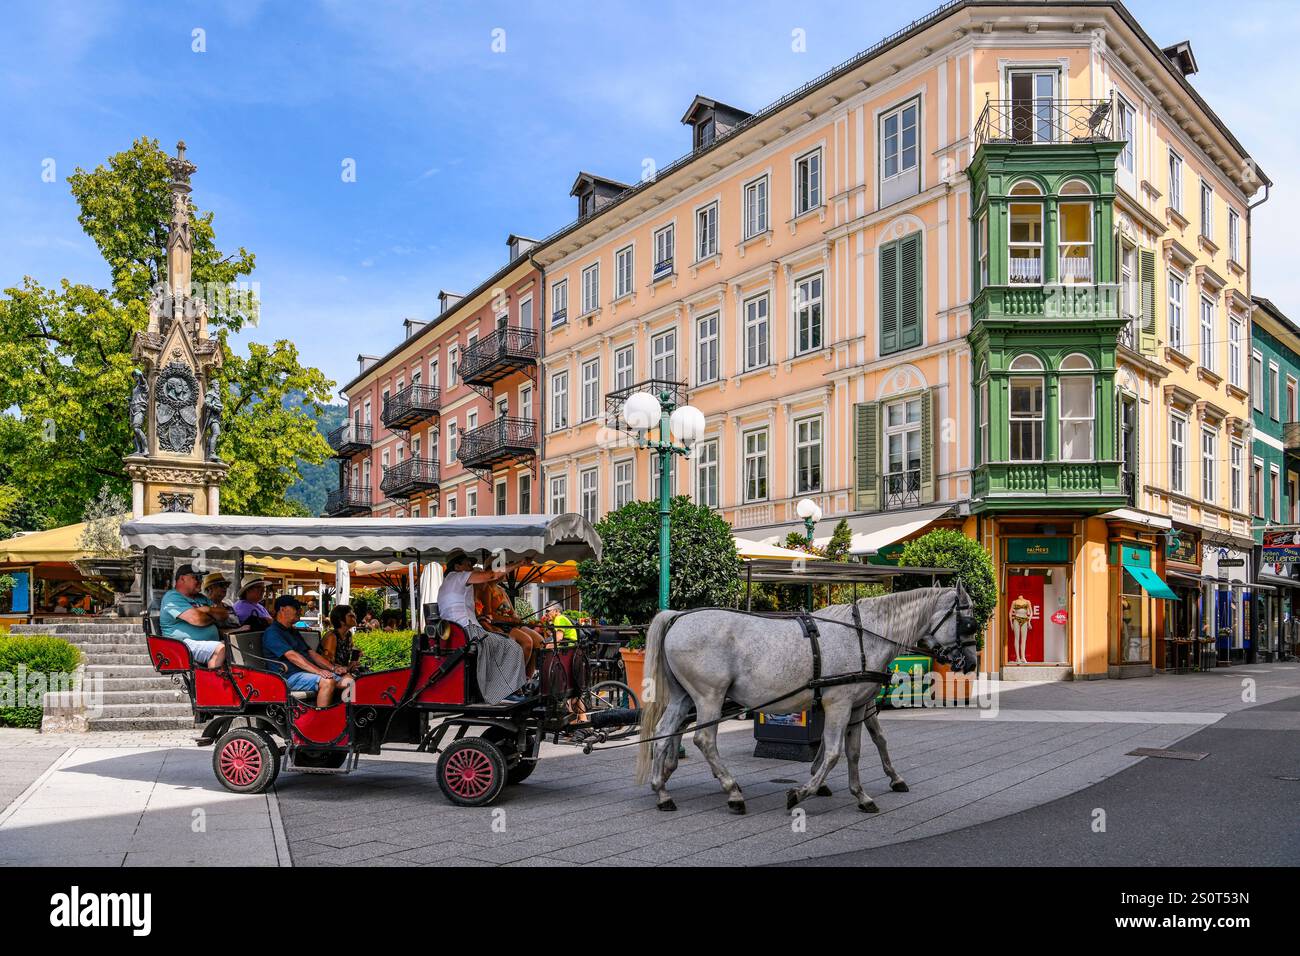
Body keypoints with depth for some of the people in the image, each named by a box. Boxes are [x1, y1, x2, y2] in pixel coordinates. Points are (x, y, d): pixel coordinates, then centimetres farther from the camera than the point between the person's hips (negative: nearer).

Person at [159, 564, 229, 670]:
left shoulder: (201, 598, 26)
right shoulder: (173, 597, -1)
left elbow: (225, 615, 17)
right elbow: (197, 619, -15)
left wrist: (208, 610, -1)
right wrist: (213, 617, 5)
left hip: (211, 643, 8)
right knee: (220, 649, -34)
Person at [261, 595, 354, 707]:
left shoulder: (293, 631, 26)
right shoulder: (272, 633, -5)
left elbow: (311, 653, 21)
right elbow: (292, 656, -18)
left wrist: (333, 668, 5)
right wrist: (319, 671, -27)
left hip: (308, 671, 9)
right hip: (291, 676, -9)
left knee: (347, 679, -9)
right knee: (327, 681, -33)